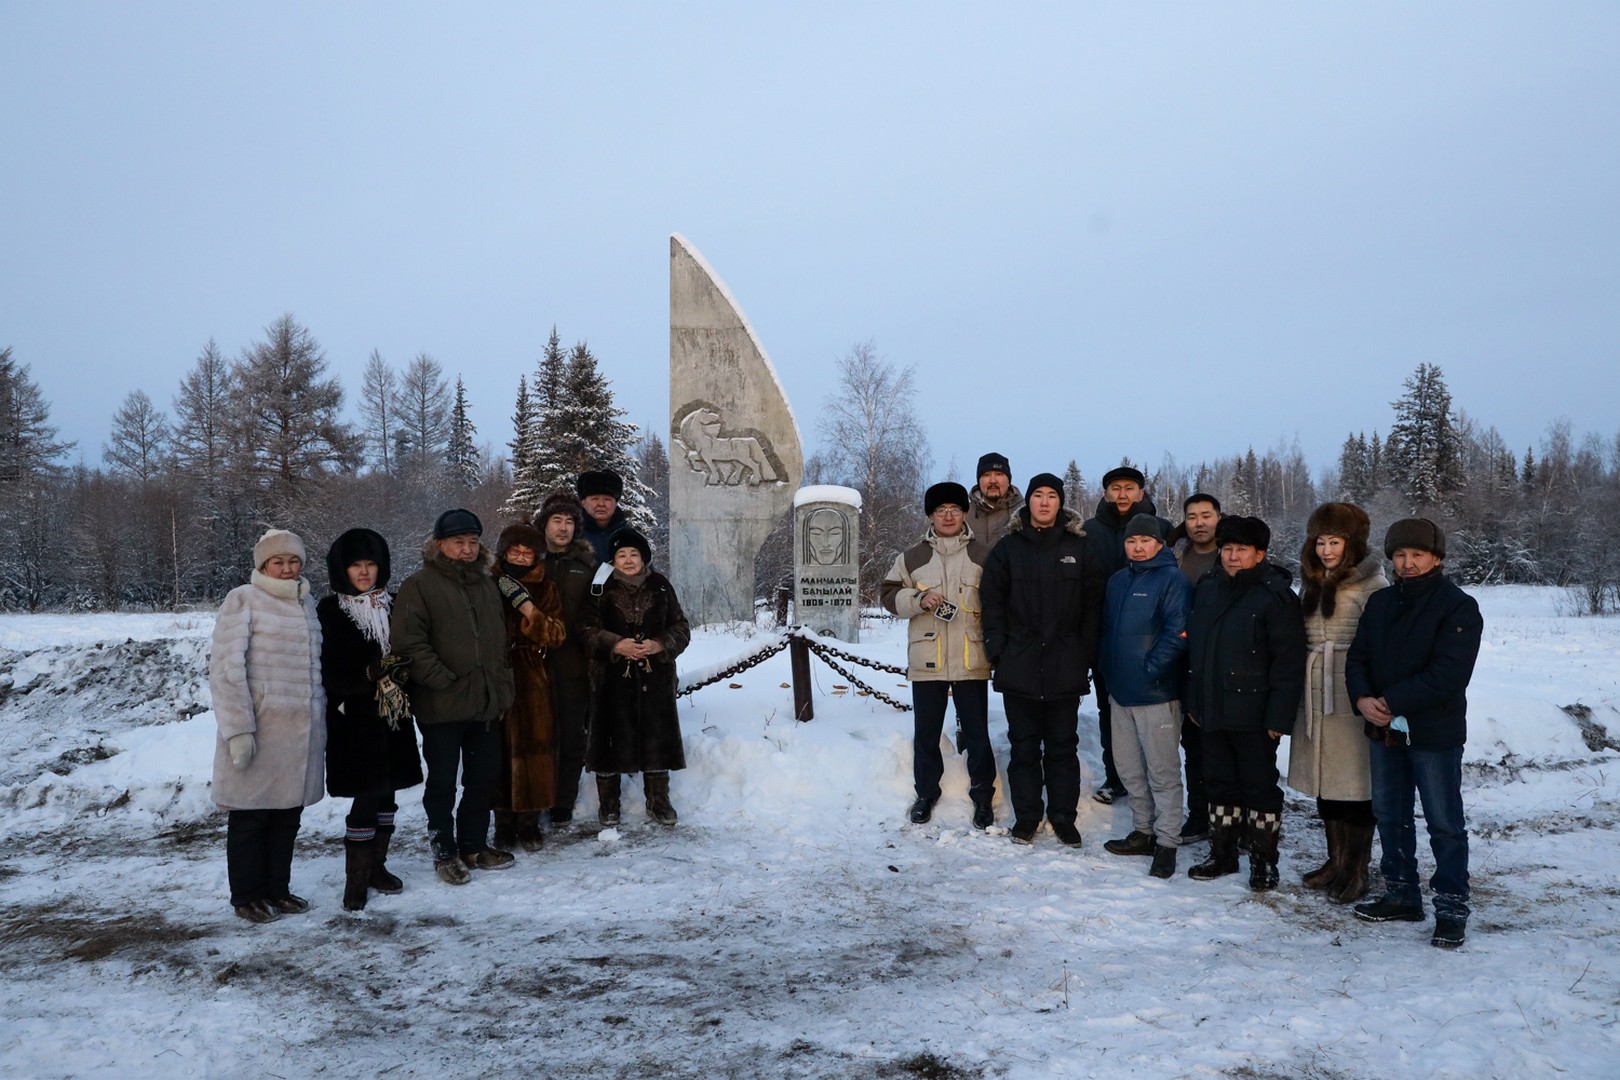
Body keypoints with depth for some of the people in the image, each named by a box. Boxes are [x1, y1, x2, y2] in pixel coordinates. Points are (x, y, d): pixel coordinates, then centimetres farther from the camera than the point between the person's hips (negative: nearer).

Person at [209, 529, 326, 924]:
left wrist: (320, 724, 13)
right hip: (258, 729, -6)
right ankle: (247, 896, 17)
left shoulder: (306, 604, 13)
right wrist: (238, 729, -17)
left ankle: (277, 889, 25)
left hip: (301, 729, 6)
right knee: (251, 815, 5)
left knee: (288, 815, 12)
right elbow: (226, 667, -11)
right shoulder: (243, 600, -6)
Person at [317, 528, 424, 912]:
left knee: (387, 793, 11)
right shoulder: (329, 610, -5)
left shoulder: (391, 606, 9)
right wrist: (372, 674, -23)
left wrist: (402, 672, -8)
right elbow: (330, 672, -9)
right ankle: (356, 880, 4)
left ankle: (376, 865, 25)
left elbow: (408, 652, 14)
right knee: (367, 797, -7)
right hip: (353, 718, -5)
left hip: (391, 717, 5)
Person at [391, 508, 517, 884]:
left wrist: (503, 684, 11)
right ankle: (445, 851, 17)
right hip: (442, 707, -6)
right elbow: (409, 642, -16)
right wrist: (442, 680, -18)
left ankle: (473, 845, 28)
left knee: (484, 778, 14)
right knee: (443, 782, 4)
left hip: (487, 702, 6)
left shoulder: (487, 583, 15)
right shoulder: (420, 585, -7)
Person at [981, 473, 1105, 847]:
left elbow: (1092, 604, 3)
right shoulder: (1008, 547, 4)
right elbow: (992, 601, 3)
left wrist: (1087, 654, -3)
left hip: (1065, 667, 0)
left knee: (1063, 746, 8)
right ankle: (1026, 816, 17)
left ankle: (1063, 816, 18)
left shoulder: (1079, 548, 4)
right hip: (1020, 666, 0)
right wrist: (997, 649, -5)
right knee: (1024, 745, 8)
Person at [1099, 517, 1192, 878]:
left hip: (1157, 693, -7)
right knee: (1129, 768, 14)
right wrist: (1107, 666, 10)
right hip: (1120, 691, 7)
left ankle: (1166, 843, 5)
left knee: (1163, 772, -1)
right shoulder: (1117, 580, 14)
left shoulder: (1172, 580, -8)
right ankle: (1143, 831, 27)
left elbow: (1177, 633, -16)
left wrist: (1149, 668, -16)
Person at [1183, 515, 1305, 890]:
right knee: (1221, 784, 16)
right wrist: (1193, 700, 12)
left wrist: (1279, 717, -17)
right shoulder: (1206, 589, 9)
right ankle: (1222, 853, 28)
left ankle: (1263, 861, 18)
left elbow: (1289, 663, -14)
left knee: (1260, 786, 6)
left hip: (1252, 715, -6)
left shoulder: (1275, 597, -11)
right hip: (1211, 712, 6)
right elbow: (1194, 648, 15)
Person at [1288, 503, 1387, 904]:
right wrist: (1301, 697, 15)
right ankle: (1336, 861, 25)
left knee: (1355, 787, 1)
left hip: (1353, 704, -7)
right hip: (1317, 701, 7)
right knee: (1325, 785, 13)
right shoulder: (1315, 585, 15)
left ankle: (1356, 871, 11)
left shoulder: (1371, 585, -9)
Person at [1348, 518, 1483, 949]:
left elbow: (1448, 674, -19)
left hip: (1434, 734, -6)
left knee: (1444, 824, 2)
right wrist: (1363, 698, -12)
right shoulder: (1380, 602, 9)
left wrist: (1390, 701, -20)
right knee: (1390, 816, 15)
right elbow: (1357, 658, 7)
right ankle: (1401, 894, 29)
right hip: (1384, 731, 6)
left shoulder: (1458, 607, -11)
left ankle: (1451, 907, 12)